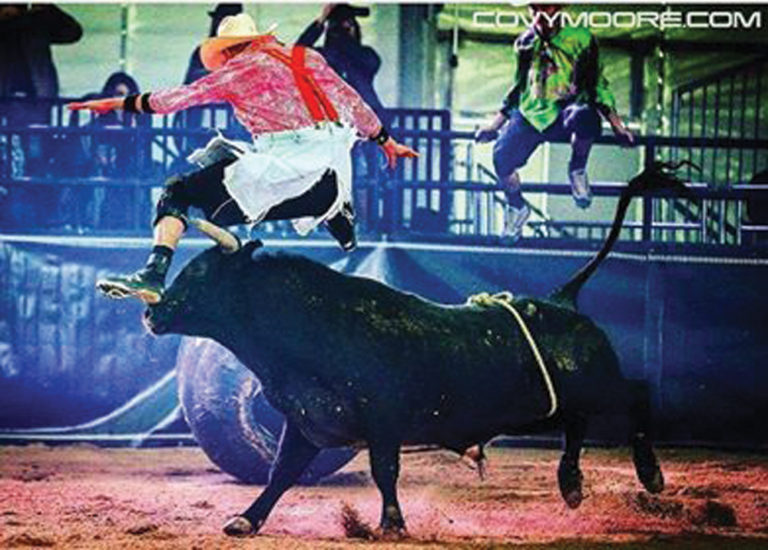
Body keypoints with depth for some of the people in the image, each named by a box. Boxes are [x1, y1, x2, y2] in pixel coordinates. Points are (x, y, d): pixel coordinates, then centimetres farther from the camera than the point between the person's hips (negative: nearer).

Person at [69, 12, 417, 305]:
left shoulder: (239, 69, 8)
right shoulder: (307, 58, 22)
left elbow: (183, 96, 7)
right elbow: (352, 103, 27)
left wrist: (120, 103, 14)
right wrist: (386, 141, 41)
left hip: (281, 167, -5)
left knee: (178, 193, -3)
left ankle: (154, 275, -19)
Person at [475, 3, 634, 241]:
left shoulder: (578, 39, 1)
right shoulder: (525, 44, 13)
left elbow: (597, 86, 3)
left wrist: (618, 126, -4)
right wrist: (494, 125, 18)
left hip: (567, 109, -4)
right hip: (532, 115, 4)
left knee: (584, 115, -41)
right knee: (502, 154, -24)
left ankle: (577, 171, -10)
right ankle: (517, 207, 7)